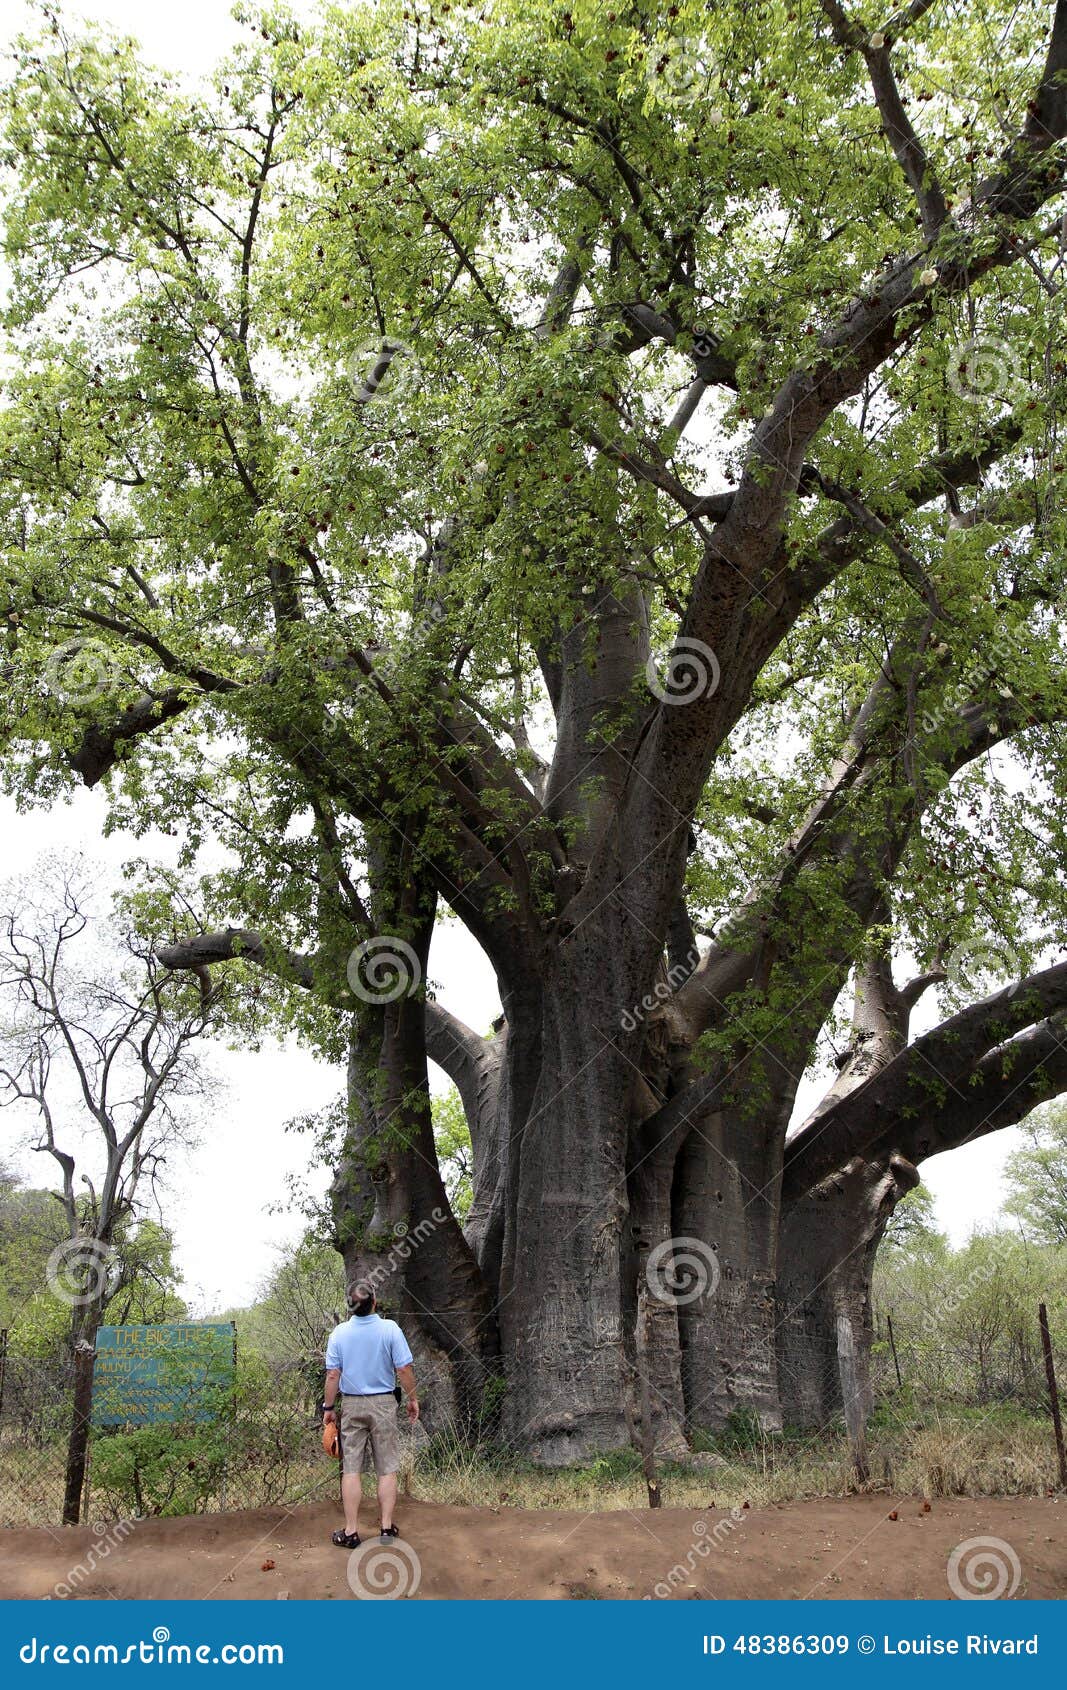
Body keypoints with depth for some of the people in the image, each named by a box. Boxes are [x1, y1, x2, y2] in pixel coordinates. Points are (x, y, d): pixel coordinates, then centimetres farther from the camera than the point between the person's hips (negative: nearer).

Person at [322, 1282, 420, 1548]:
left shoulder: (340, 1332, -7)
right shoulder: (390, 1329, -12)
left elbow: (333, 1375, -5)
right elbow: (404, 1369, -11)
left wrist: (328, 1408, 5)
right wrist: (413, 1399, 2)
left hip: (352, 1405, 1)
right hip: (383, 1405, -1)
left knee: (351, 1469, 6)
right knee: (387, 1469, 9)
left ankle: (351, 1532, 9)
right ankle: (387, 1527, 12)